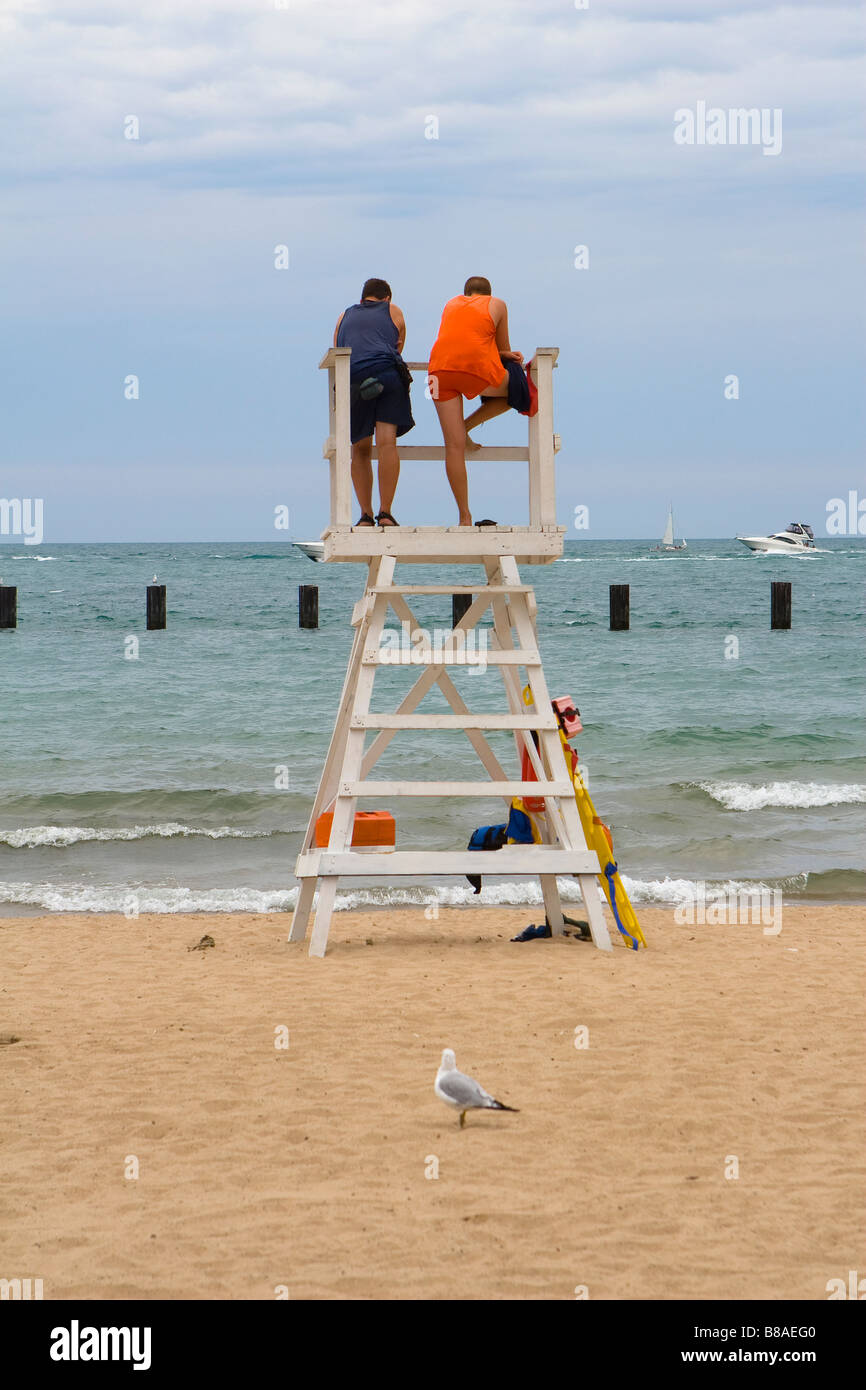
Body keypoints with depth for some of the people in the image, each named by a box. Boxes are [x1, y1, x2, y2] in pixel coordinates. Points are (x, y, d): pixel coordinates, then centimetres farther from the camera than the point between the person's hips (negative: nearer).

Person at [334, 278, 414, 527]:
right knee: (387, 442, -9)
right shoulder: (393, 312, 25)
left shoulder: (345, 316, 30)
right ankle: (385, 512, -19)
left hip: (351, 380, 2)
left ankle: (366, 514, 4)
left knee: (361, 449, 11)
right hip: (387, 374, -2)